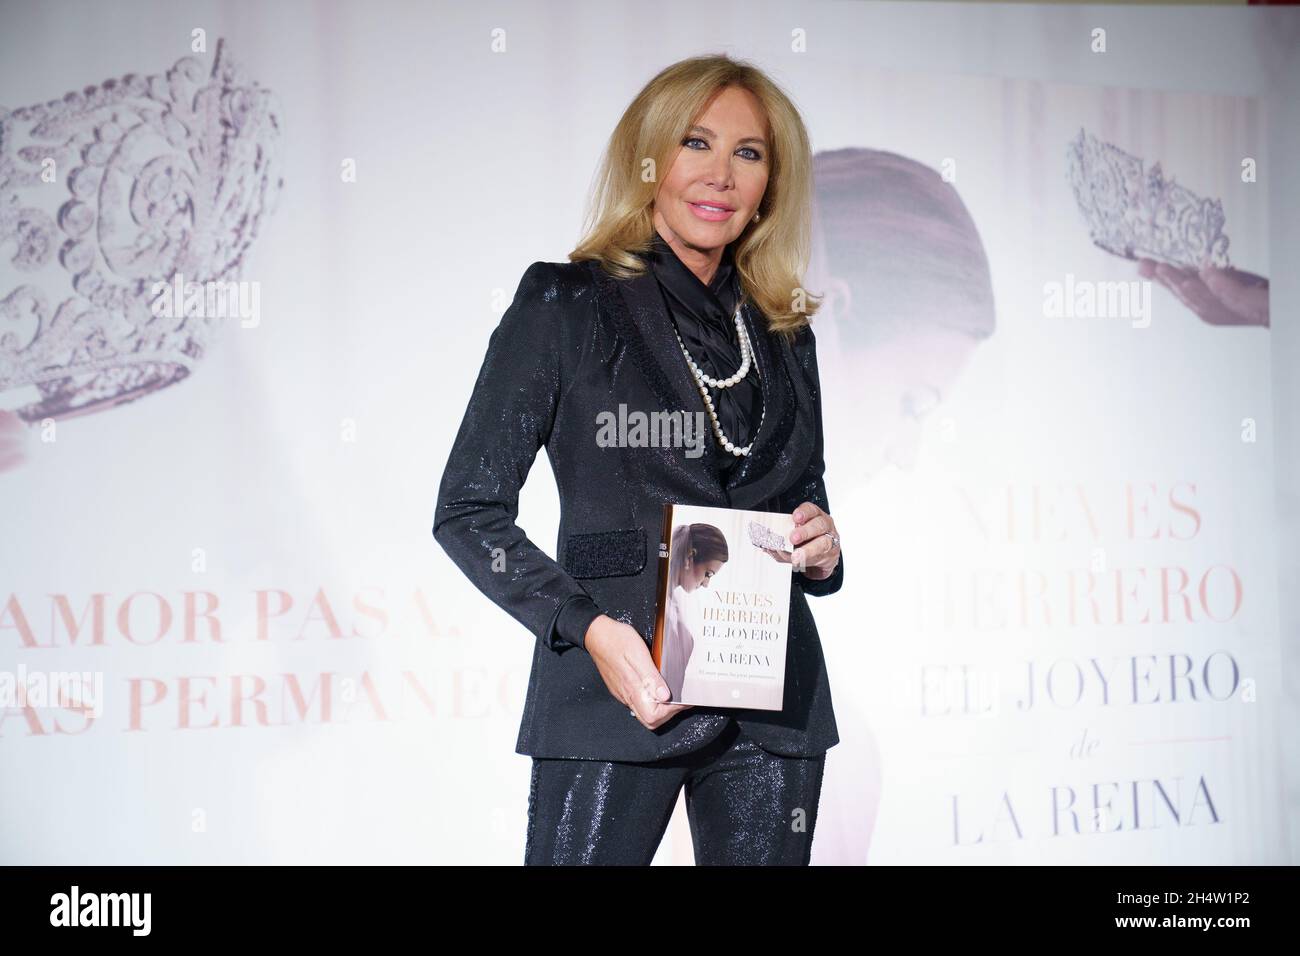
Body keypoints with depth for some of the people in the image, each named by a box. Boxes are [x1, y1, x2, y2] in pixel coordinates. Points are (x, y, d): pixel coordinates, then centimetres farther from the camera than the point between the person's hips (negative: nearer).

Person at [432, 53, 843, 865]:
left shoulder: (784, 333, 13)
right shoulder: (567, 304, 0)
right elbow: (469, 511, -4)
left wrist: (823, 552, 1)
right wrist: (588, 629, -16)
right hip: (621, 689, -4)